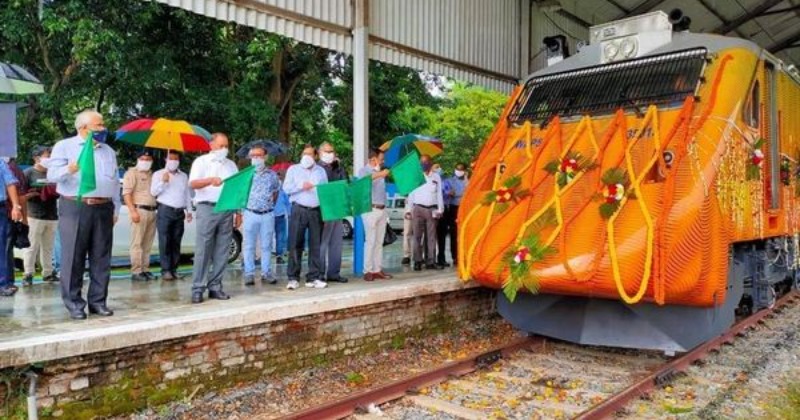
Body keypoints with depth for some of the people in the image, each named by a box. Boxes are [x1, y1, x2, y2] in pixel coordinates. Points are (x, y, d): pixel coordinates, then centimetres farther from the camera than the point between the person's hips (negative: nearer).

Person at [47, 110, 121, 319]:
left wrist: (115, 210, 14)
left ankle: (98, 301, 13)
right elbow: (52, 175, -5)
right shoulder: (64, 146, 6)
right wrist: (68, 170, -26)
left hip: (103, 209, 4)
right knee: (73, 258, -2)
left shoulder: (109, 151, 19)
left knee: (101, 258, 5)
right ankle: (74, 303, 6)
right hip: (74, 208, -4)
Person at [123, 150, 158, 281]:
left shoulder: (152, 174, 21)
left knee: (148, 244, 7)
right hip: (139, 210, -6)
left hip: (152, 211, 7)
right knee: (137, 243, -6)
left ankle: (145, 269, 12)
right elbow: (126, 193, -8)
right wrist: (133, 211, -17)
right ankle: (136, 272, -5)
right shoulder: (132, 173, 1)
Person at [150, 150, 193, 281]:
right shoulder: (158, 174, 9)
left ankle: (174, 269, 6)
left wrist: (189, 210, 13)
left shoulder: (184, 176, 20)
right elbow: (153, 192, 1)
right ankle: (165, 270, -10)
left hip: (180, 212, 4)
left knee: (176, 242, 3)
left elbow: (187, 194, 19)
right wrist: (163, 181, -13)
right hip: (165, 211, -3)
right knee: (164, 242, -9)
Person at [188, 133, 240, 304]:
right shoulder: (201, 162, 4)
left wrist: (238, 212, 9)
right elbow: (193, 183, -11)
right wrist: (211, 180, -31)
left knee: (222, 251, 4)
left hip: (227, 210, 4)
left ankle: (215, 286, 10)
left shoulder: (231, 164, 17)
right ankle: (198, 288, -1)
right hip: (207, 209, -4)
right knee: (203, 250, -5)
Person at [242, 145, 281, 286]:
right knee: (249, 245, 3)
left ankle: (266, 272, 15)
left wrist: (271, 204, 10)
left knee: (266, 245, 7)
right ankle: (249, 274, 8)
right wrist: (242, 206, 4)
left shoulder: (272, 174, 6)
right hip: (251, 214, -1)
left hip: (268, 214, 2)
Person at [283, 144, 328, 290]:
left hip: (316, 211, 3)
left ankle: (314, 277, 10)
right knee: (295, 244, -4)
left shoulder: (321, 171, 17)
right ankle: (293, 278, 2)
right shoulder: (293, 169, 9)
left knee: (316, 245, 4)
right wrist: (301, 186, -14)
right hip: (299, 210, -3)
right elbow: (286, 188, -1)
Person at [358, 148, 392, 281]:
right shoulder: (364, 170, -2)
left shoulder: (381, 171, 18)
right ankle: (368, 271, -4)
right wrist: (379, 174, -35)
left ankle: (378, 269, 11)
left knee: (379, 242, 7)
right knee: (370, 241, -8)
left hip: (382, 209, 7)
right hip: (371, 209, -7)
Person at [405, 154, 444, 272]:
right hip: (418, 208, -2)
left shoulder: (436, 176, 11)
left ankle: (430, 261, 7)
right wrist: (408, 209, -1)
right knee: (417, 236, -3)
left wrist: (440, 210, 5)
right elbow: (410, 193, 5)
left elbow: (439, 194, 11)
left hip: (432, 209, 2)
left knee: (431, 236, 3)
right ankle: (417, 261, 1)